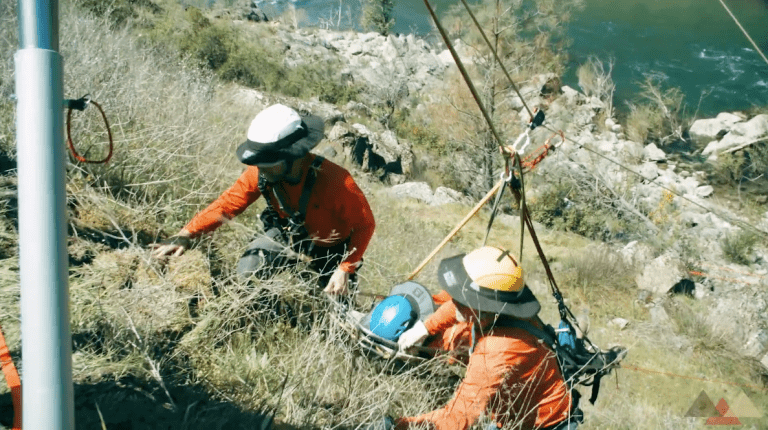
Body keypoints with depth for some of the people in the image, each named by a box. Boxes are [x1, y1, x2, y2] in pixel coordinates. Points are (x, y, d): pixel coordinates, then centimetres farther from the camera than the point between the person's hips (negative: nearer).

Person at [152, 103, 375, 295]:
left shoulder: (335, 181, -37)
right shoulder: (261, 172, -23)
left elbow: (365, 224, -25)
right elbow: (228, 203, -16)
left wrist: (345, 270, -30)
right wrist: (185, 235, -26)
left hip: (331, 249, -3)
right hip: (290, 237, 3)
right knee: (247, 271, -16)